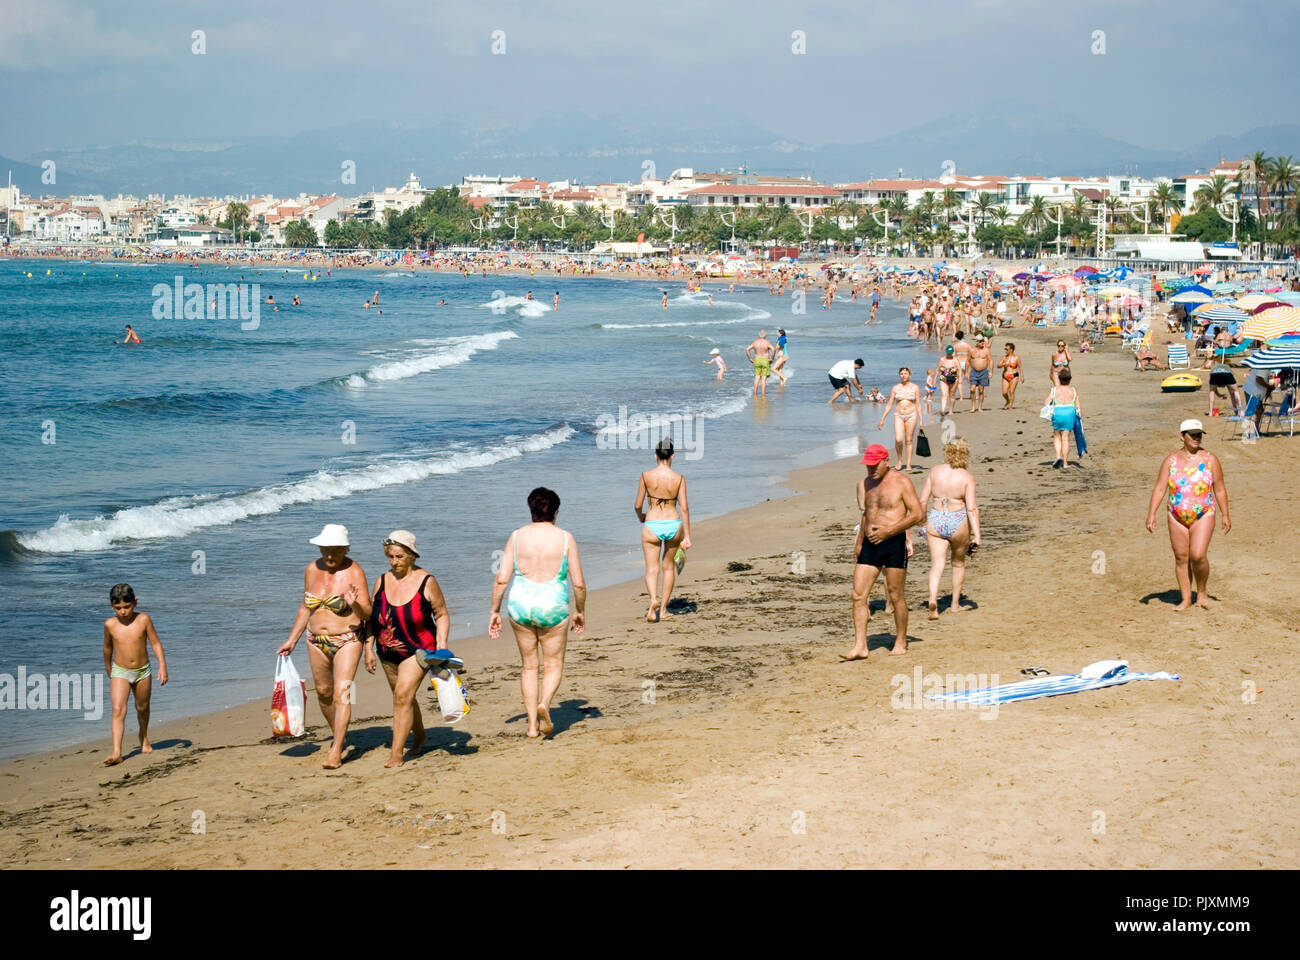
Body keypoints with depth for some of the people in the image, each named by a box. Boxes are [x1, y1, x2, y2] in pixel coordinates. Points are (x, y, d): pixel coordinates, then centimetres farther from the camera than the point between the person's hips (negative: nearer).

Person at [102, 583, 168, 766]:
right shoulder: (110, 624, -8)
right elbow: (108, 646, 9)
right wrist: (108, 668, 21)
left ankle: (144, 737, 47)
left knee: (142, 708, 18)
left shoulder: (143, 619, -10)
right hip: (120, 672, -1)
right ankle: (116, 752, -22)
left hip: (142, 671, 1)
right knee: (118, 710, -16)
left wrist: (162, 665, -13)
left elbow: (155, 643, -4)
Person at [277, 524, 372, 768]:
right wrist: (292, 640, 16)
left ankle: (336, 751, -13)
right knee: (323, 692, 15)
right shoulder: (312, 570, 3)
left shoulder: (354, 572, -12)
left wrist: (355, 605, -35)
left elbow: (368, 613, -14)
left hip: (348, 641, -6)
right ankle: (339, 736, 36)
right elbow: (305, 608, 16)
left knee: (342, 693, -14)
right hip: (317, 641, 6)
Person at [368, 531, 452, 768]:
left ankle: (396, 755, -15)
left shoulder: (426, 582, -11)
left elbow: (442, 615, -5)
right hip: (388, 652, 5)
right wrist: (369, 649, 3)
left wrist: (441, 649, -12)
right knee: (402, 697, 17)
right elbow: (371, 617, 8)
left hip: (418, 650, -5)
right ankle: (419, 738, 41)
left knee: (403, 696, -16)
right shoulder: (382, 581, 0)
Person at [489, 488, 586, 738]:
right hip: (553, 607, -2)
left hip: (520, 605, 2)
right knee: (553, 665, 12)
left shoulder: (517, 537, -1)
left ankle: (532, 725, 14)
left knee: (529, 665, 16)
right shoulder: (565, 538, -5)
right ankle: (544, 703, -17)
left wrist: (495, 611, 7)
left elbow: (501, 578, -4)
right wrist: (580, 612, 11)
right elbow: (579, 583, -5)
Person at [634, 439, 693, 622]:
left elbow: (638, 505, -2)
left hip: (652, 525, -1)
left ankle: (653, 599, -25)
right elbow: (684, 508, -7)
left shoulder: (646, 476, -7)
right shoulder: (679, 478, -6)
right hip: (674, 525, 1)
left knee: (652, 570, 4)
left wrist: (641, 517, 21)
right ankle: (663, 609, 23)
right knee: (668, 567, 20)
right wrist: (687, 536, -3)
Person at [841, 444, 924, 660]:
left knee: (895, 596, 1)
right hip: (870, 545, 6)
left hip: (894, 544, -6)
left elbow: (918, 514, -10)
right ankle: (860, 647, -1)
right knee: (858, 595, -4)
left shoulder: (901, 482, -6)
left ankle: (901, 643, 17)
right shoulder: (865, 483, 14)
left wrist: (888, 531, -15)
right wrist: (859, 541, 22)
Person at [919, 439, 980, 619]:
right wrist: (976, 535, -13)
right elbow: (972, 508, -14)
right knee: (958, 563, 20)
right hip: (958, 523, -1)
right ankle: (955, 604, 29)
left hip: (935, 521, 1)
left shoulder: (935, 472, 0)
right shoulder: (967, 477, -8)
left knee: (937, 564, 0)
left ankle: (933, 600, -25)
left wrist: (924, 522, 15)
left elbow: (923, 500, 2)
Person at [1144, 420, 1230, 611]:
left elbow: (1220, 489, 5)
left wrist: (1225, 515, 3)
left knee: (1198, 555, -15)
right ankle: (1186, 599, 17)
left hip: (1203, 516, -2)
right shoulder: (1171, 460, 1)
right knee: (1181, 558, 5)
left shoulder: (1210, 460, 0)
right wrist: (1151, 514, -9)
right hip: (1177, 518, 2)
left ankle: (1202, 592, 9)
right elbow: (1159, 489, -1)